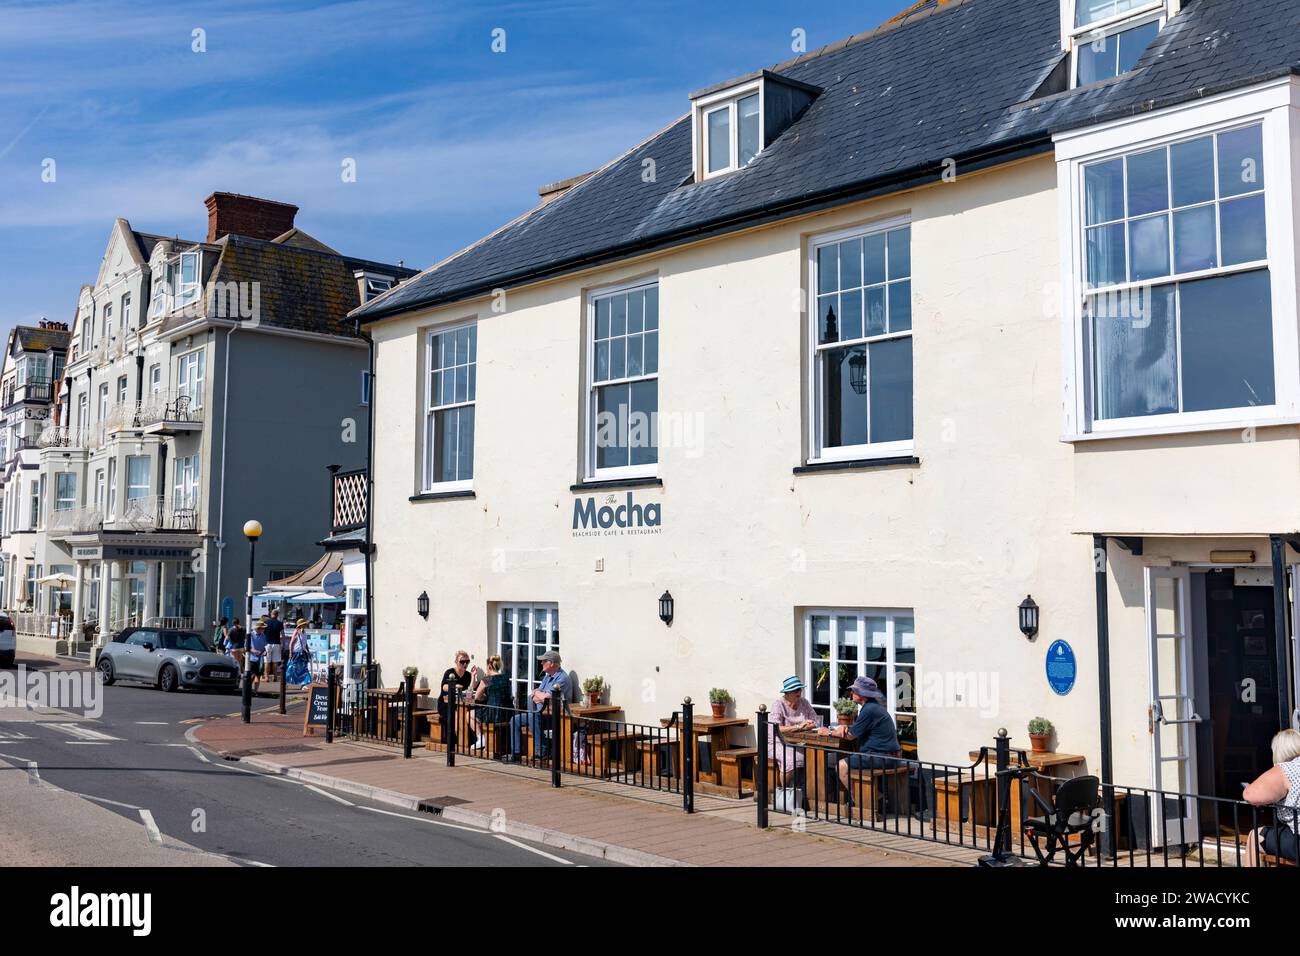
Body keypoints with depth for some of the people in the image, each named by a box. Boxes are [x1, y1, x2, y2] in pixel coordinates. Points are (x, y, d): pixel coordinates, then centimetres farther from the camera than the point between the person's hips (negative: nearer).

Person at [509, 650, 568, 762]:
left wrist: (537, 693, -1)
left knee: (532, 717, -35)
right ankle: (516, 752, 4)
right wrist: (541, 696, -8)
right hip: (540, 713, 10)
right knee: (515, 720, 3)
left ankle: (543, 751, -29)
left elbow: (547, 697, -22)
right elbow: (533, 696, 15)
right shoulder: (547, 676, 17)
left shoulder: (562, 678, -14)